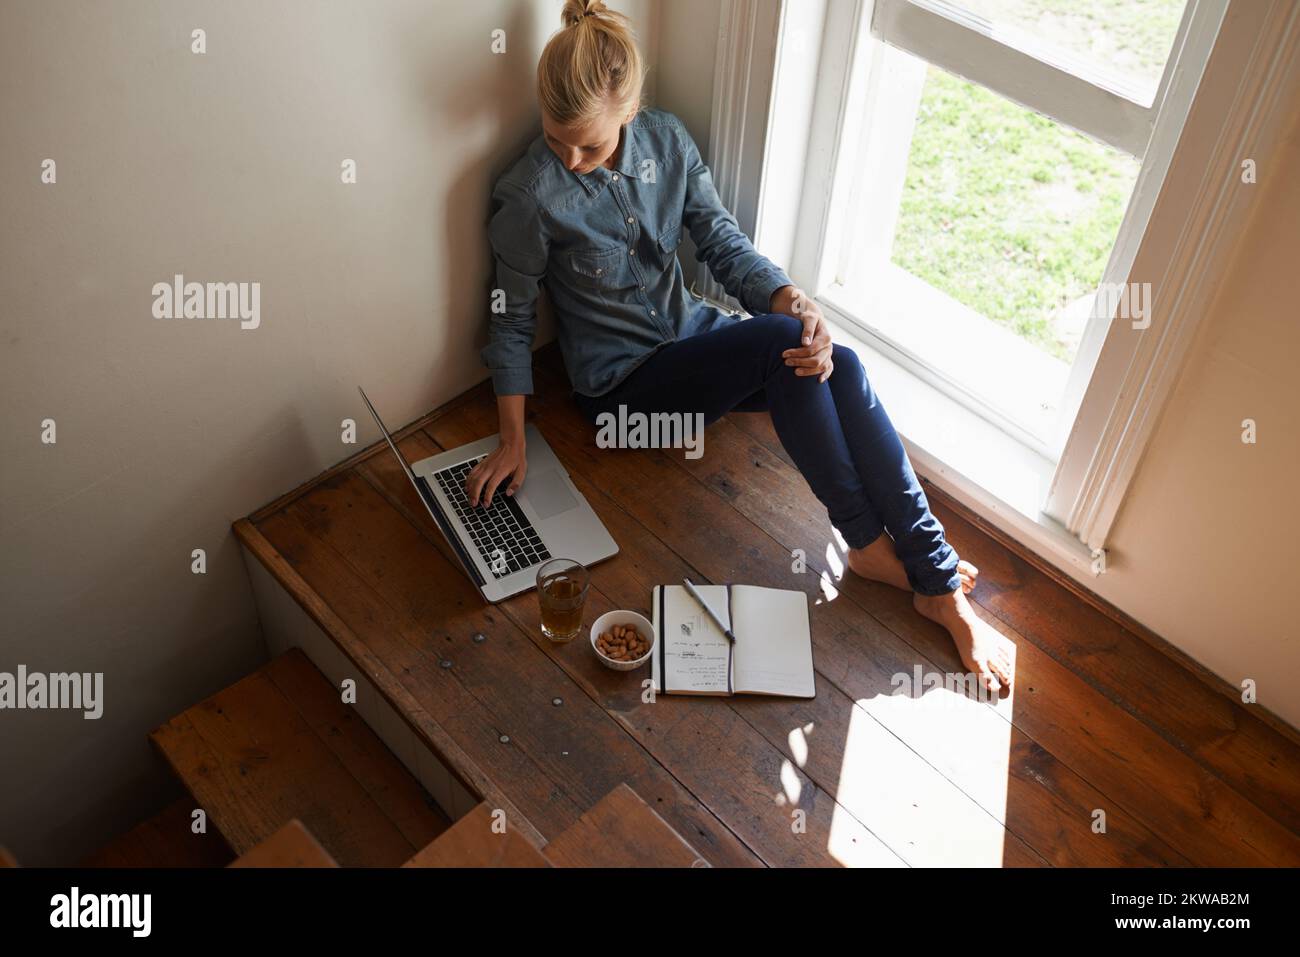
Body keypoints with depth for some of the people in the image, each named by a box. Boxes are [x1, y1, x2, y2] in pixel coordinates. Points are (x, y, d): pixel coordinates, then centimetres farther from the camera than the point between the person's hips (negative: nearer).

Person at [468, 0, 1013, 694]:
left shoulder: (666, 140, -4)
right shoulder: (530, 196, -18)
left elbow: (725, 245, -3)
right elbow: (511, 320, -8)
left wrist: (794, 302, -22)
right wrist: (512, 441, -14)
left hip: (694, 337, 5)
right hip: (624, 384, -5)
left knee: (837, 365, -24)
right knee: (780, 342, -31)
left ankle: (939, 583, -19)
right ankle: (868, 543, -15)